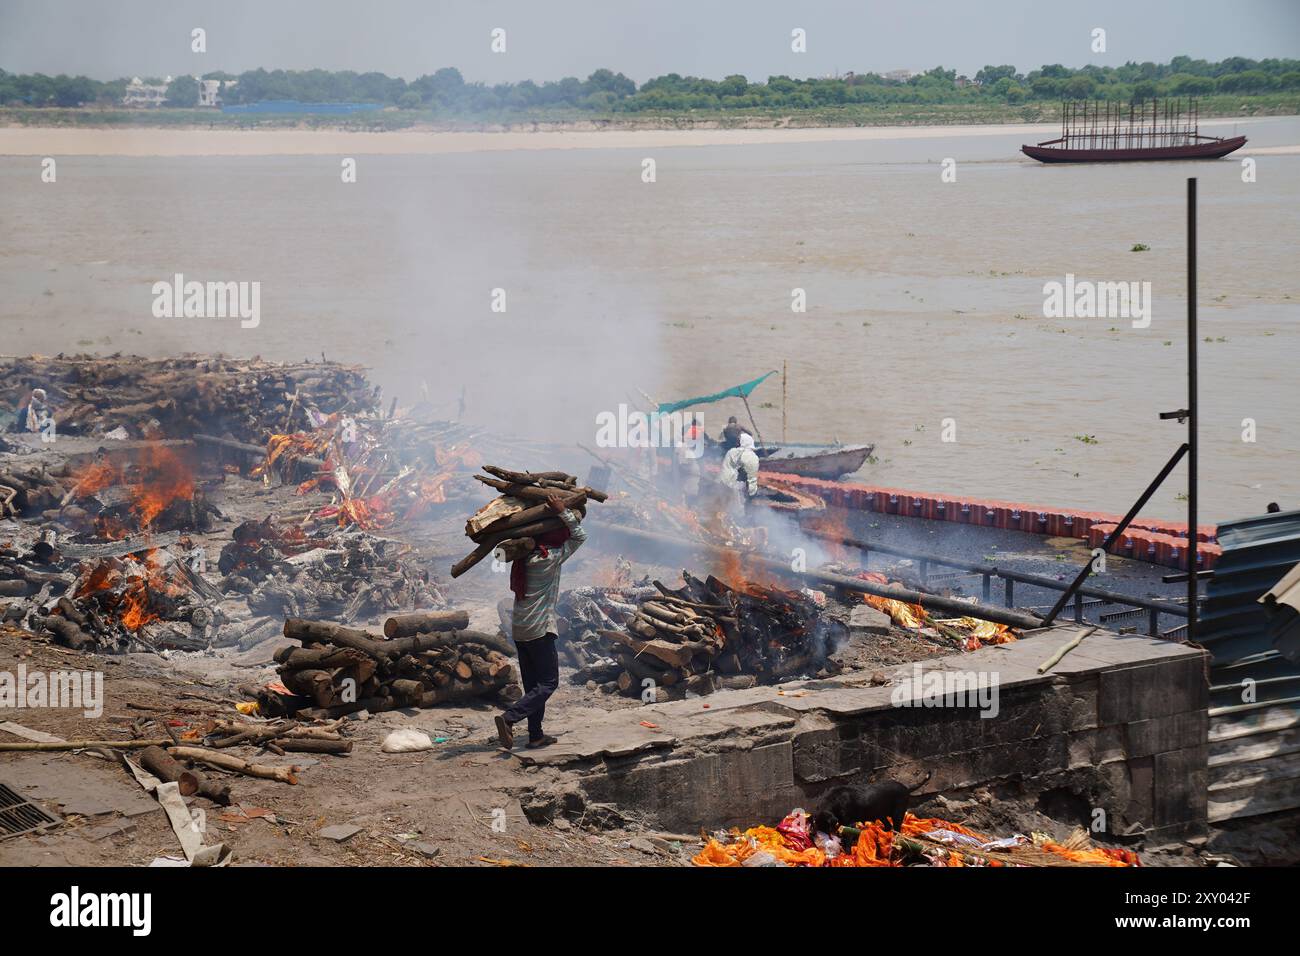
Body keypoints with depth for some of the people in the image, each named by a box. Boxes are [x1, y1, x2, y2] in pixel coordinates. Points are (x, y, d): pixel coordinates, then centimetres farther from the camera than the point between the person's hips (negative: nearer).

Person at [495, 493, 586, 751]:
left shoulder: (524, 557, 5)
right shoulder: (550, 559, -13)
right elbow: (579, 536, -6)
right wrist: (563, 512, -3)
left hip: (519, 629, 8)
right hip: (540, 629, -8)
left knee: (533, 683, 13)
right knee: (548, 682, -3)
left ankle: (536, 735, 14)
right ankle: (509, 718, -19)